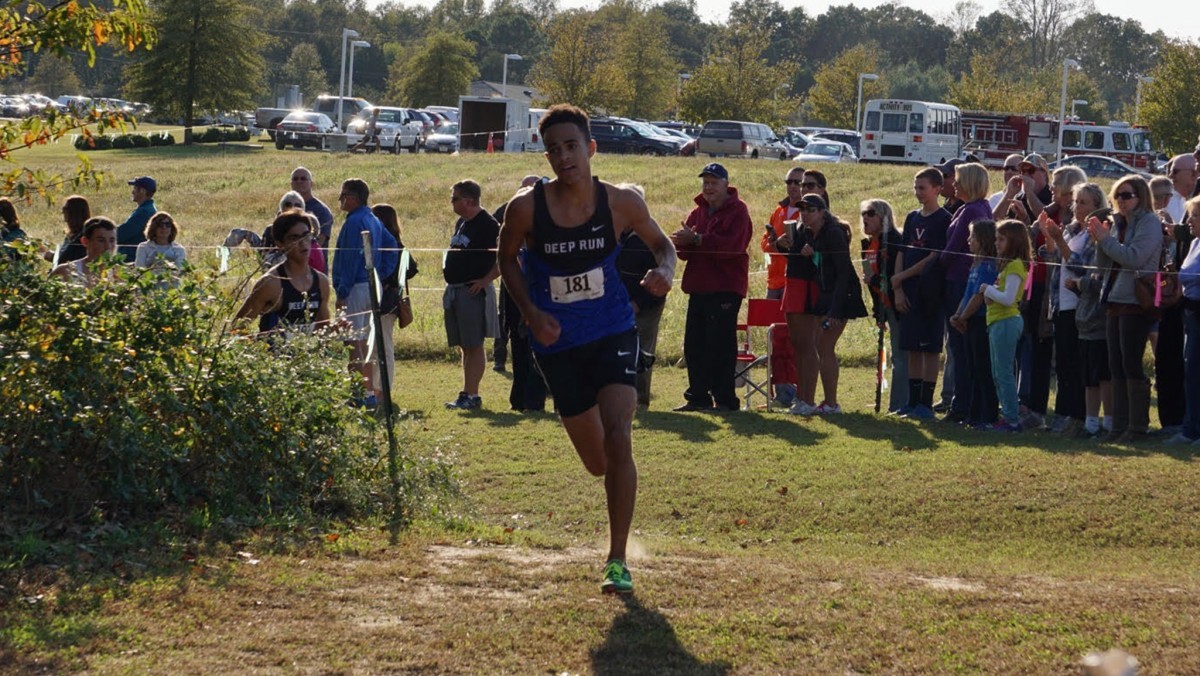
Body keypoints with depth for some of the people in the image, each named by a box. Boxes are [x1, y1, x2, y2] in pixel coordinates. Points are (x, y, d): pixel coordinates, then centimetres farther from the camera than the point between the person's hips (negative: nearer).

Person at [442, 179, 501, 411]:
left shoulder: (487, 224, -13)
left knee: (473, 346, -6)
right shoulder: (461, 223, 15)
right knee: (464, 346, 11)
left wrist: (485, 280, -19)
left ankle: (471, 395, -5)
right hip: (455, 291, 9)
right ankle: (468, 394, 15)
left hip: (473, 291, -9)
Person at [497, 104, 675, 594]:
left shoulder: (621, 203, -9)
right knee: (597, 463, 8)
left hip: (612, 333, -1)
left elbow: (662, 244, 8)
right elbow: (508, 259, 6)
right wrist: (531, 312, -8)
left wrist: (664, 271, -15)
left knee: (617, 440, -19)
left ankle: (617, 560, -9)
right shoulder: (526, 208, -11)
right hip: (558, 343, 1)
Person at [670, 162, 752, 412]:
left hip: (725, 288, -8)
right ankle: (698, 397, 16)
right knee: (694, 344, 8)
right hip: (699, 286, 8)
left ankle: (724, 399, -3)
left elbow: (732, 246, -20)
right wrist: (681, 243, -12)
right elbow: (686, 250, 13)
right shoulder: (699, 211, 17)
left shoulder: (737, 211, -5)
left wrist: (696, 239, -21)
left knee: (720, 345, -8)